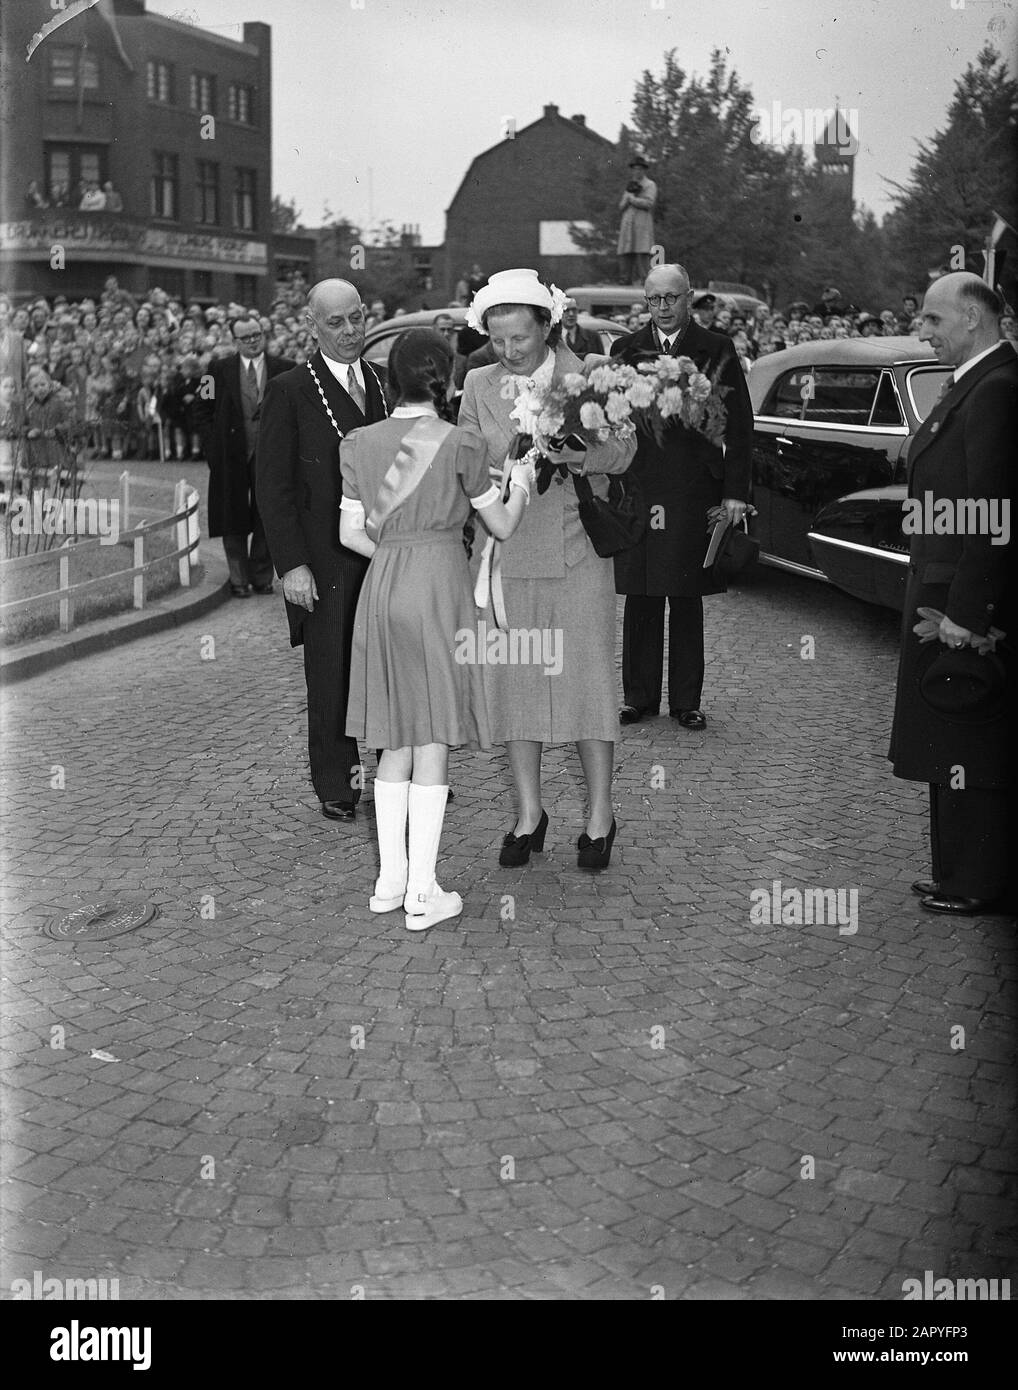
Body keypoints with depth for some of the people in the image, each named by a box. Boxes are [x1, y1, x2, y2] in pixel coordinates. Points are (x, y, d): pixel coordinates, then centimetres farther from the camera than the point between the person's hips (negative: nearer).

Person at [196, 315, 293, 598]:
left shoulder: (284, 370, 3)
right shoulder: (219, 370, 4)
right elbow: (204, 412, 6)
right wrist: (214, 447, -3)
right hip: (231, 456, 0)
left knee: (267, 520, 5)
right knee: (234, 522, 4)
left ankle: (261, 577, 17)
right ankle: (239, 579, 14)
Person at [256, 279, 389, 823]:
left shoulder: (386, 382, 10)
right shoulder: (289, 391, -4)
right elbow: (272, 485, -6)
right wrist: (290, 564, -13)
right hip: (325, 564, -4)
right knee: (332, 676, 6)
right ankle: (335, 787, 19)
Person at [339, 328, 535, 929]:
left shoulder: (360, 443, 5)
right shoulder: (461, 445, -7)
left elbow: (351, 533, 6)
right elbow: (503, 526, 2)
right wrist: (523, 480, 19)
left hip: (383, 587, 5)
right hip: (441, 586, -4)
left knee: (396, 740, 14)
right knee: (433, 742, 1)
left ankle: (391, 879, 18)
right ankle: (422, 893, 4)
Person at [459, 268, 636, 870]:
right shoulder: (479, 385, 7)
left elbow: (621, 450, -18)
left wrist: (571, 455, -36)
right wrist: (499, 479, -18)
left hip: (578, 553, -3)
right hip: (509, 554, 3)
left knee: (588, 679, 0)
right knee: (514, 680, 6)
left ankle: (600, 816, 13)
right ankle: (529, 814, 19)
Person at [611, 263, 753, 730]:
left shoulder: (716, 351, 4)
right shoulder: (625, 350, 8)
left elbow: (739, 425, 3)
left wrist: (735, 490, -3)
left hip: (694, 492, -1)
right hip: (636, 490, 1)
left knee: (687, 600, 5)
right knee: (640, 599, 5)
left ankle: (686, 700, 14)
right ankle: (639, 696, 15)